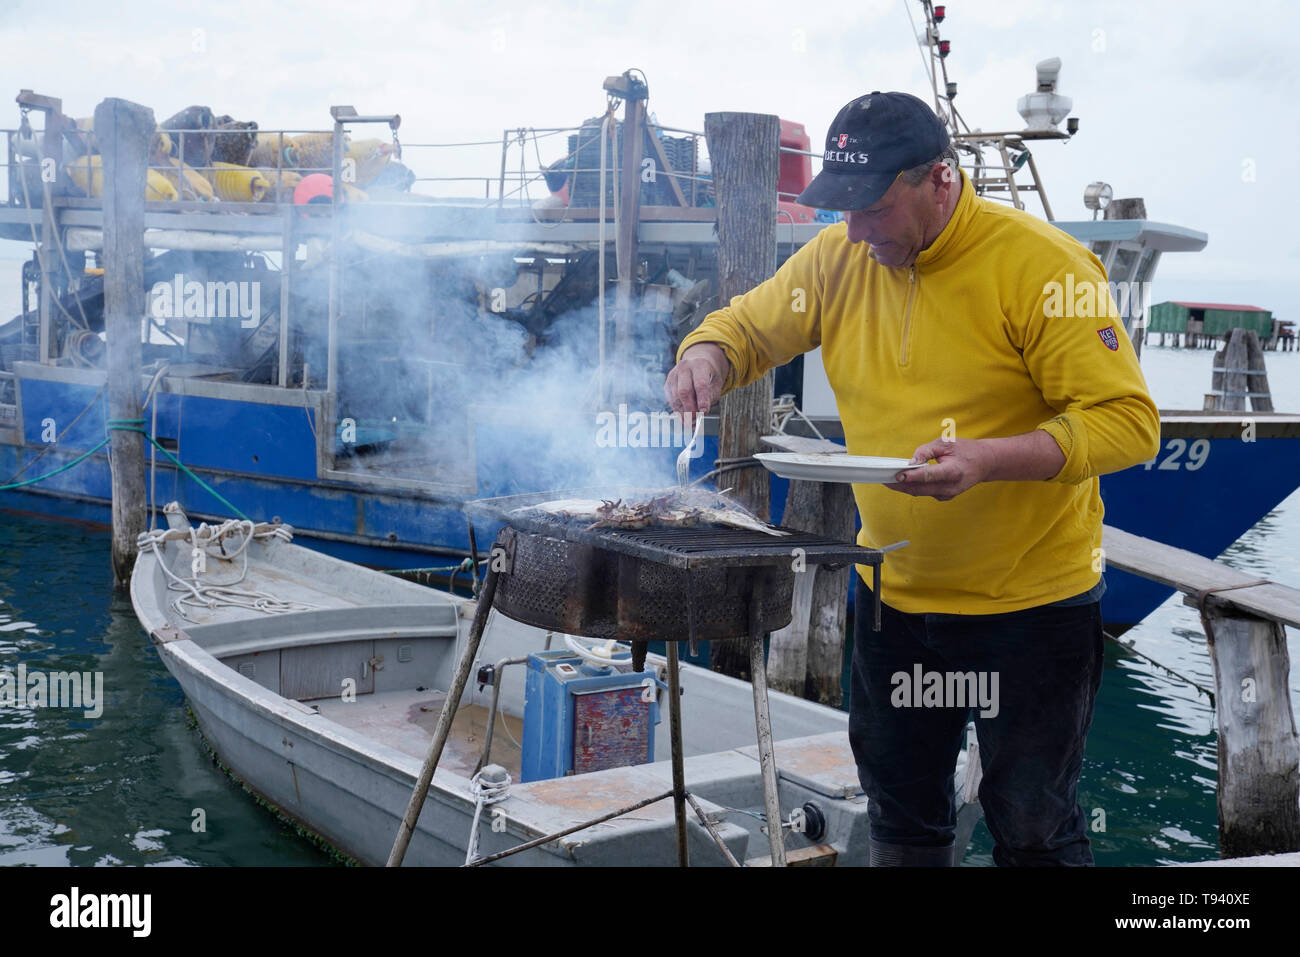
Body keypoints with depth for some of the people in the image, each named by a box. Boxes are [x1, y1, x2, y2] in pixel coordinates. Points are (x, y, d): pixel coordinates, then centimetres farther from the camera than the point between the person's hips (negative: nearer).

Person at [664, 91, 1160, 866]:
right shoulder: (840, 258, -2)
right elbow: (748, 325, 10)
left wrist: (990, 460, -34)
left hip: (1031, 600, -5)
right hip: (894, 594, 5)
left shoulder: (1042, 265, -18)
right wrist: (707, 357, -14)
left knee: (1034, 828, 9)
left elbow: (1127, 419, -21)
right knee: (902, 815, 21)